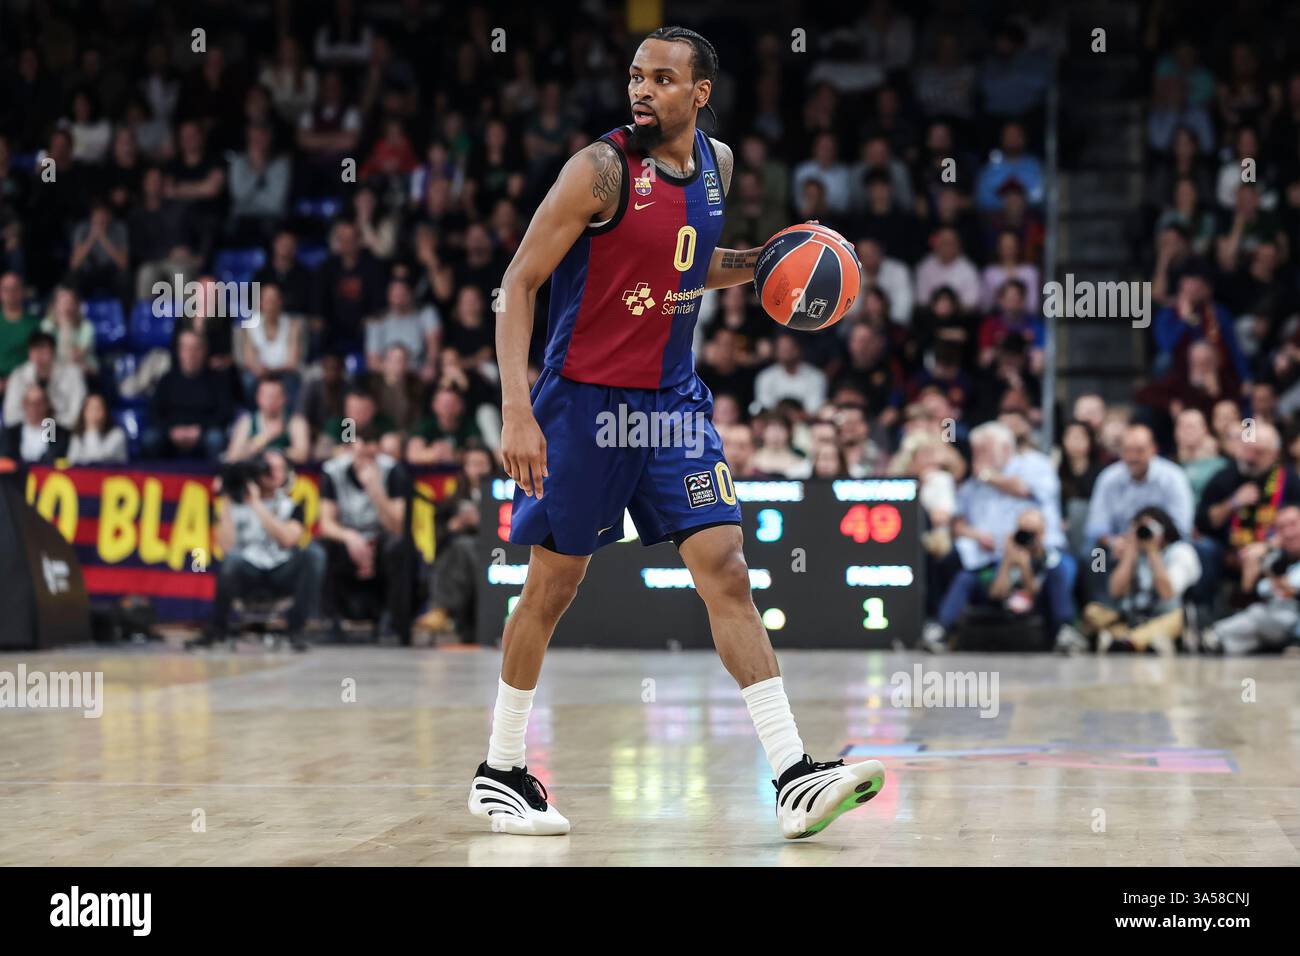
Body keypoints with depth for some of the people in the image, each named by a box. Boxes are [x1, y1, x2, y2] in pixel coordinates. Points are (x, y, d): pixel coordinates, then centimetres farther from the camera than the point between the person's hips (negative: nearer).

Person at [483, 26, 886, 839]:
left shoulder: (717, 163, 6)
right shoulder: (601, 169, -13)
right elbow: (519, 284, -14)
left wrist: (764, 263, 3)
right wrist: (517, 410, -23)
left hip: (674, 399, 5)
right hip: (586, 400, -5)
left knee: (726, 571, -6)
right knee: (552, 586, 5)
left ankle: (795, 779, -11)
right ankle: (500, 773, 21)